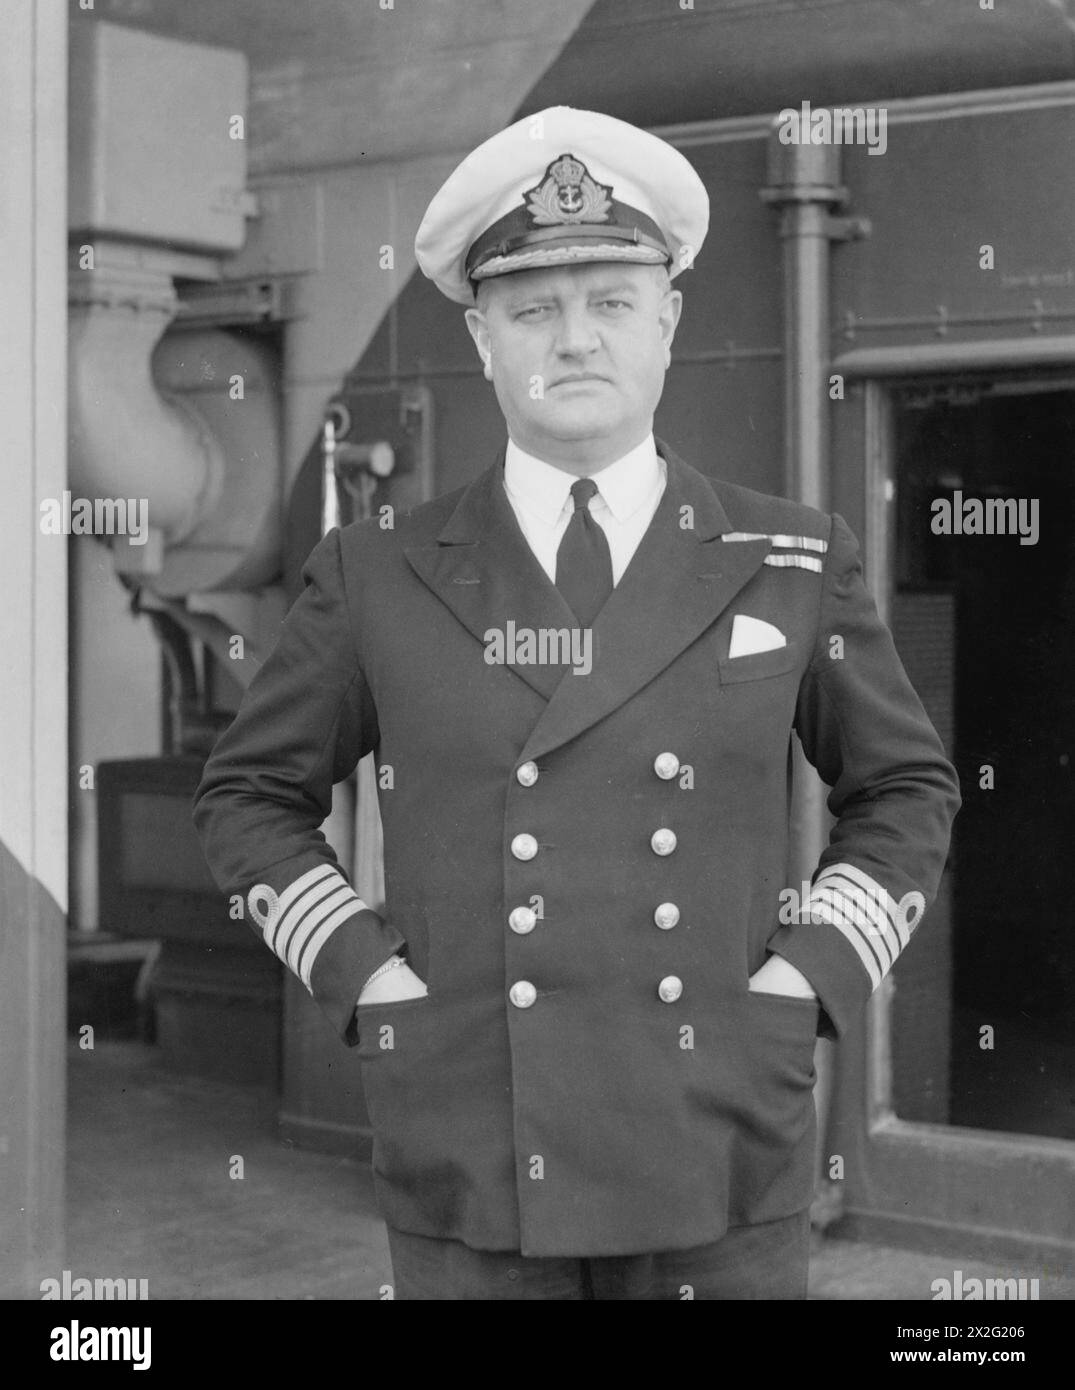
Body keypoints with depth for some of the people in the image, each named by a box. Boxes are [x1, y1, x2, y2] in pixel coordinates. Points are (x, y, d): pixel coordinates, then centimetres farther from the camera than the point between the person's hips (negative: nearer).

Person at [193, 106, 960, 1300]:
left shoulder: (789, 565, 1)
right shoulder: (379, 575, 0)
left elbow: (905, 789, 14)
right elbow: (249, 798, 11)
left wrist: (809, 977, 0)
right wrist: (365, 975, -2)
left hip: (718, 1154, 1)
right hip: (469, 1159, 0)